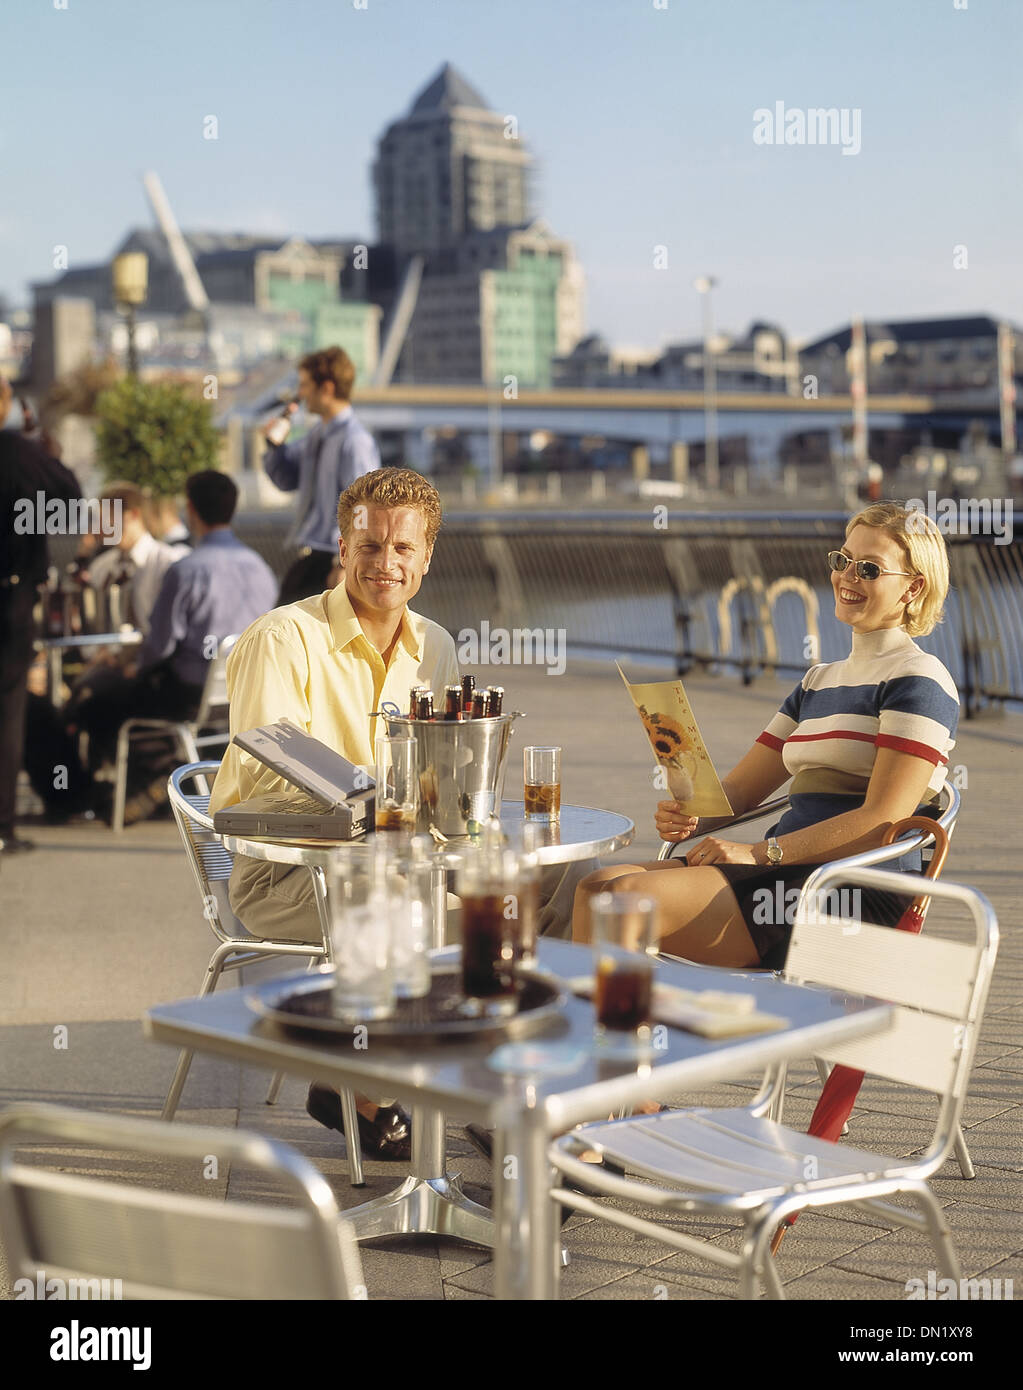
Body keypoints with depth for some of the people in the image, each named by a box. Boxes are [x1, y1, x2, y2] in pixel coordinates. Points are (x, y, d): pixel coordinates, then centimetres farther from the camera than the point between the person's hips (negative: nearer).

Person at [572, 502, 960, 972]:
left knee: (628, 896, -24)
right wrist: (690, 817, -2)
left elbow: (882, 820, -14)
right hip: (787, 874, 8)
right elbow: (740, 788, 22)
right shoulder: (819, 680, 23)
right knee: (596, 888, -13)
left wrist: (759, 852, -17)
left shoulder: (919, 681, -3)